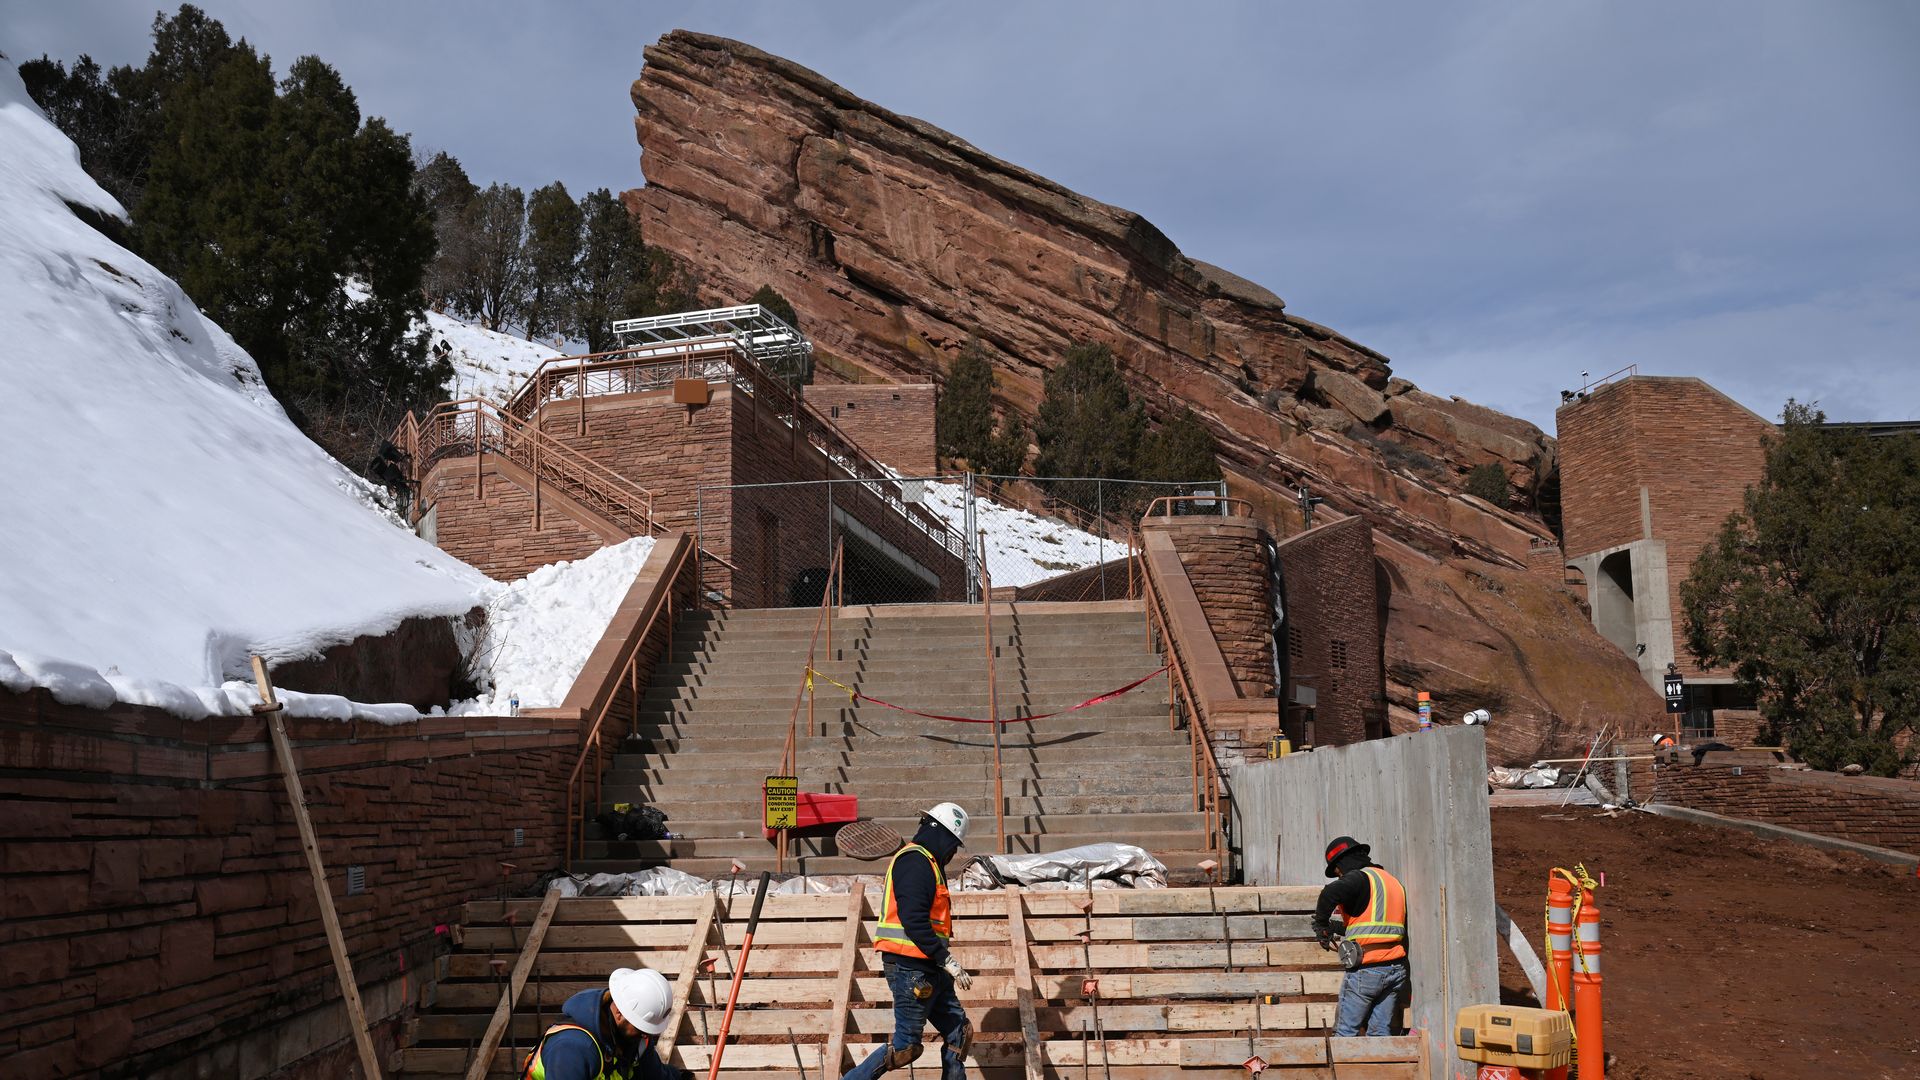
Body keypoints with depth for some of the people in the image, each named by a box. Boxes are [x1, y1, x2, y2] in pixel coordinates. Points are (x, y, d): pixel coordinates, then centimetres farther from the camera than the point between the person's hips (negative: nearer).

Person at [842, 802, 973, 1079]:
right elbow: (913, 921, -24)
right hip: (911, 969, -11)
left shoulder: (924, 862, 19)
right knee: (905, 1048, -5)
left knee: (959, 1033, 11)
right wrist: (948, 961, -22)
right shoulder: (915, 861, -14)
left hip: (928, 970, 11)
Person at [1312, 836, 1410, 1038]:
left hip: (1366, 970, -7)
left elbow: (1330, 893, -28)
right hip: (1396, 968, 7)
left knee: (1345, 1031, 0)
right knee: (1381, 1033, 10)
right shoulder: (1394, 881, 18)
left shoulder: (1359, 878, -7)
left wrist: (1321, 925, -13)